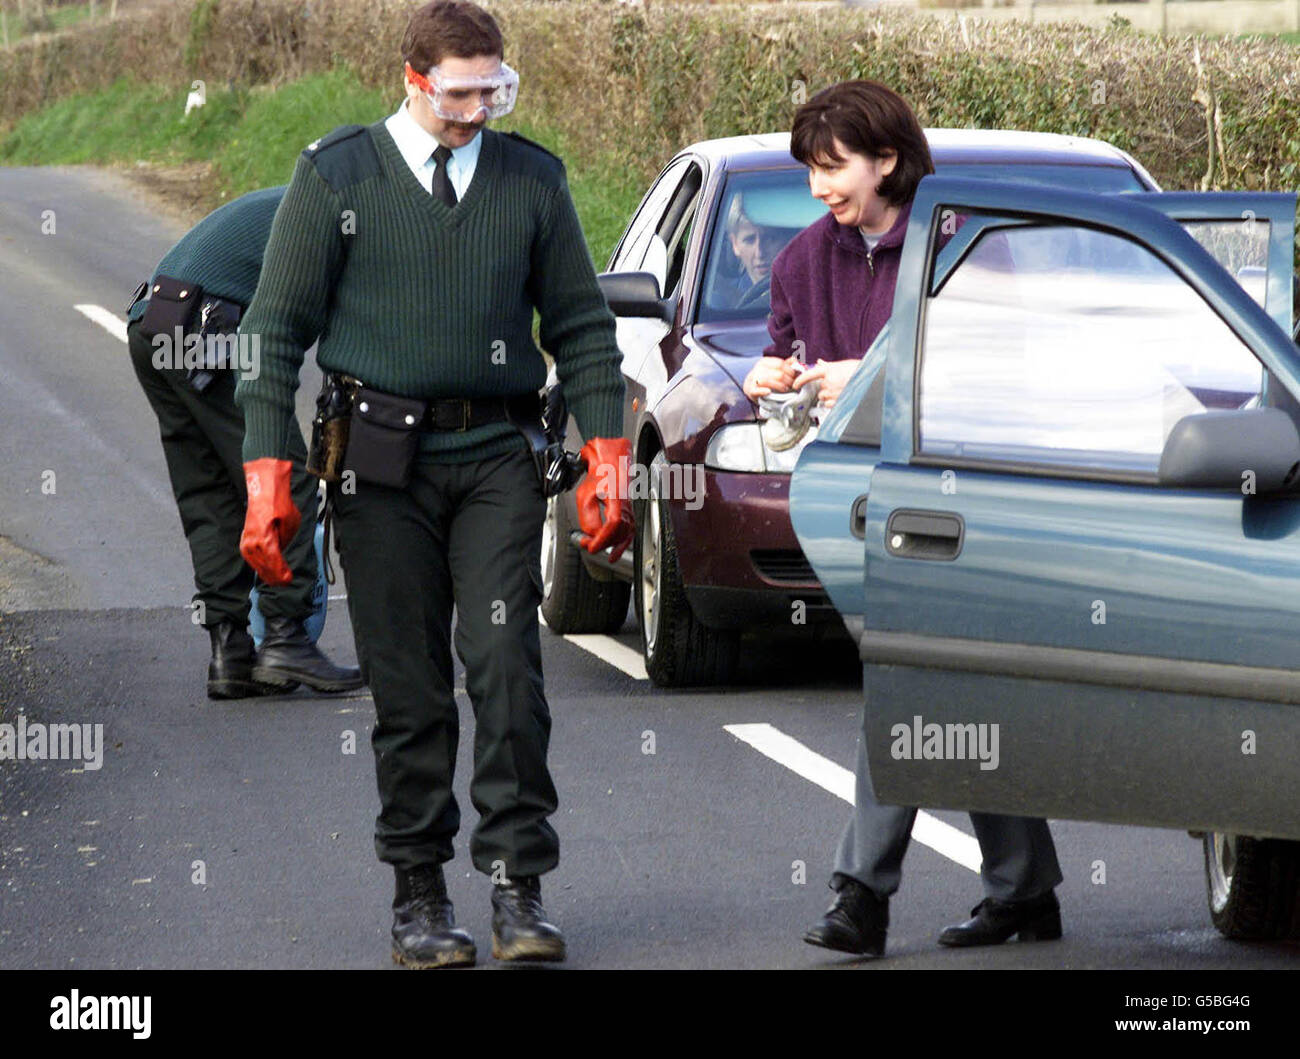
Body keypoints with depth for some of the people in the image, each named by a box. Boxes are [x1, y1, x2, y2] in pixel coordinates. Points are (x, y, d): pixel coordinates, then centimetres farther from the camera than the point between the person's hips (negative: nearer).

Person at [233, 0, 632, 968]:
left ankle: (518, 888, -5)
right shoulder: (337, 177, 2)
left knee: (506, 666, -10)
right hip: (381, 461, -1)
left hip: (495, 459, 1)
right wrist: (268, 477, -5)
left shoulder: (531, 179, 9)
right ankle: (419, 895, 9)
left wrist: (607, 457, 4)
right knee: (409, 687, 1)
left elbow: (581, 326, 13)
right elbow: (277, 329, 2)